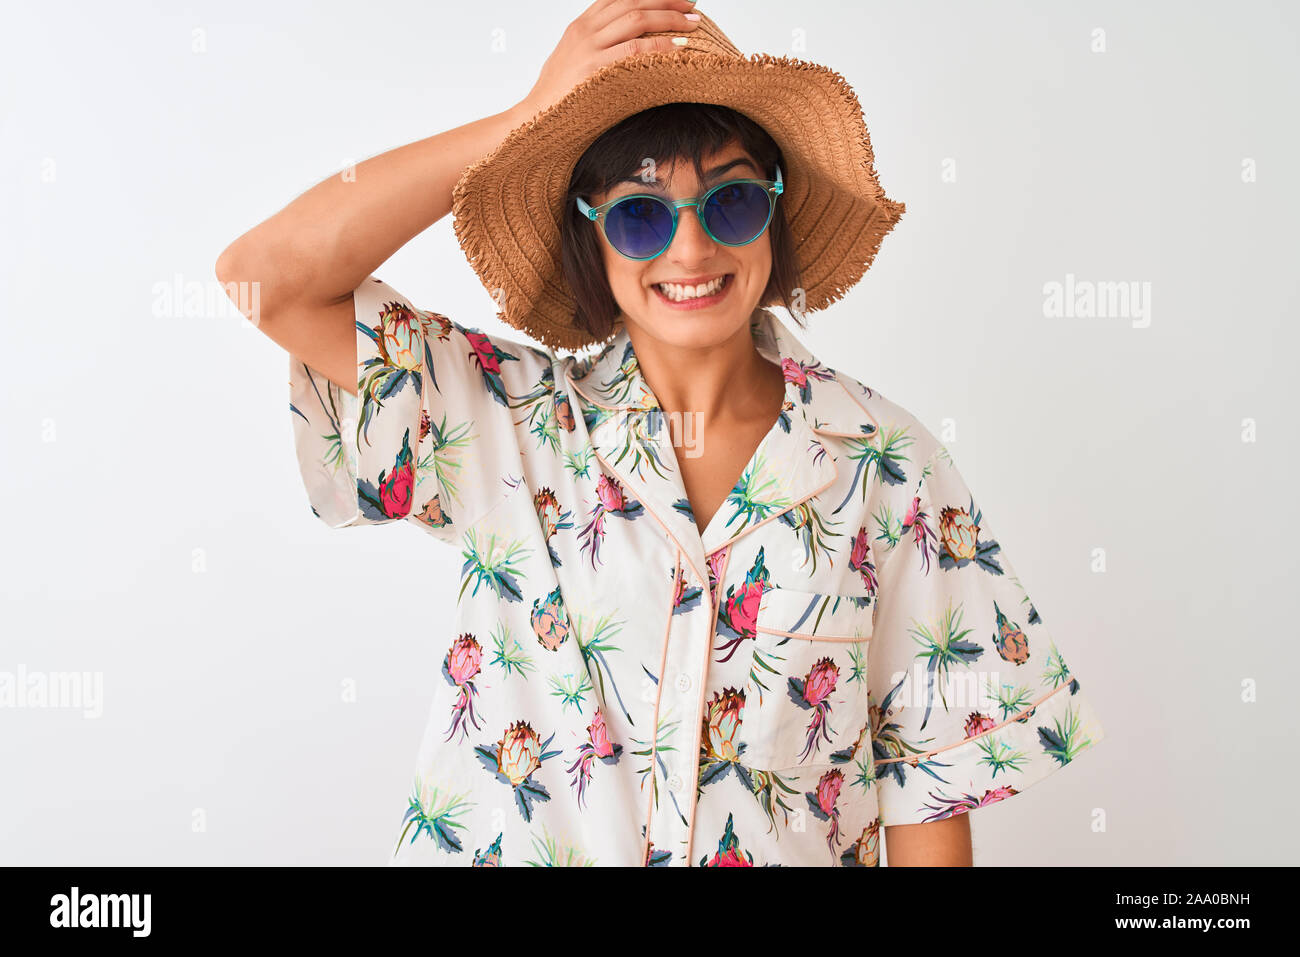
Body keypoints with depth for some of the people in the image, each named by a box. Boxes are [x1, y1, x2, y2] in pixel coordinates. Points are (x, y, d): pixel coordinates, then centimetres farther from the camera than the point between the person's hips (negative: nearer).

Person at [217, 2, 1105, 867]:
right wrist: (528, 114, -23)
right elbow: (266, 274, -20)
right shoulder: (508, 422, -12)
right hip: (508, 840, 1)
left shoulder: (887, 466, -12)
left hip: (793, 847, 0)